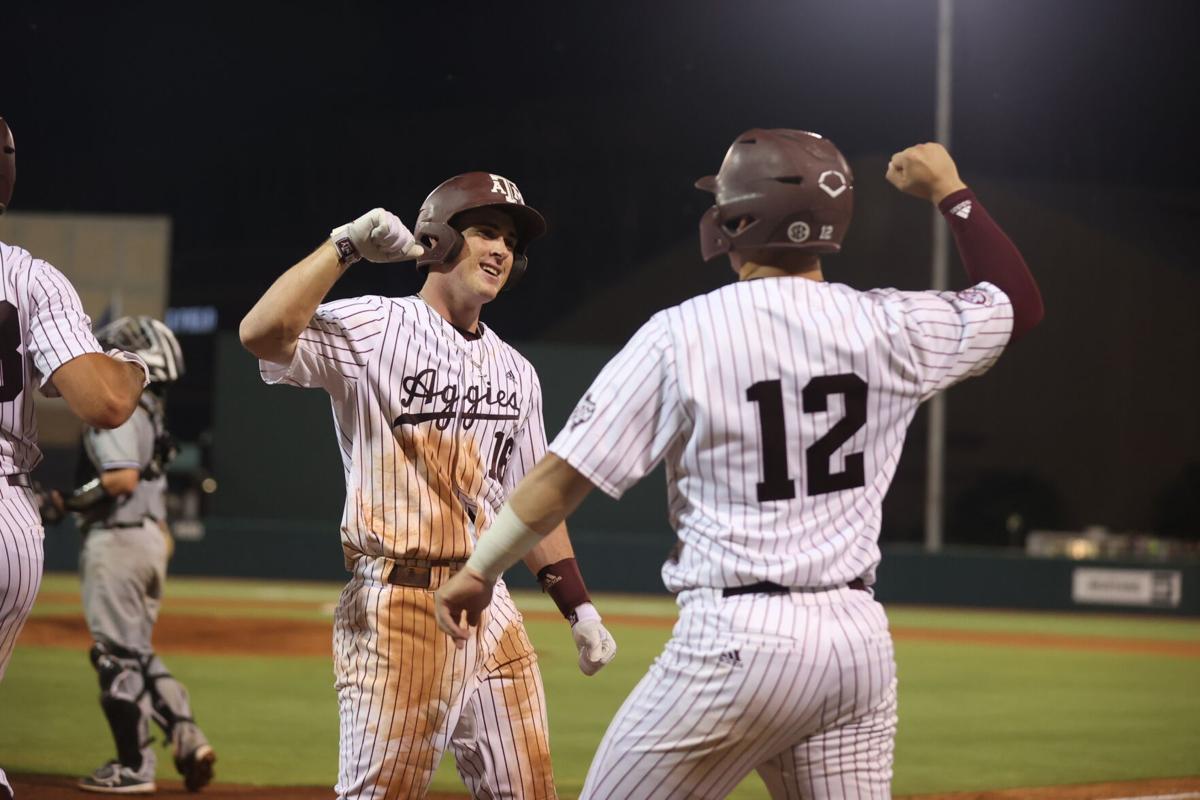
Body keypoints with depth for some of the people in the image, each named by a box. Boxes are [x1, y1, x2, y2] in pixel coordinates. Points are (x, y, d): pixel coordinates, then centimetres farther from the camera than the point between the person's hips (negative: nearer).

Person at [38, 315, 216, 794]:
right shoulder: (148, 411, 16)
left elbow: (123, 478, -25)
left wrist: (64, 504, -18)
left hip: (117, 538, -10)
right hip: (152, 535, 10)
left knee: (117, 654, -4)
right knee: (137, 653, 16)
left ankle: (134, 766, -1)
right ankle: (187, 738, 3)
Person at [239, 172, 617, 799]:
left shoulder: (514, 371, 16)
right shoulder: (371, 330, -4)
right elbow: (261, 333, -22)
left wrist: (580, 609, 13)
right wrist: (345, 245, -22)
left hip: (489, 607, 7)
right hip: (396, 606, -7)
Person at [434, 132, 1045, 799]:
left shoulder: (682, 334, -6)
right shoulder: (889, 326, 3)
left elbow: (565, 473, -4)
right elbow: (1021, 304, 19)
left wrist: (481, 570, 7)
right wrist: (951, 192, 23)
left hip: (736, 642, -5)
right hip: (861, 640, 5)